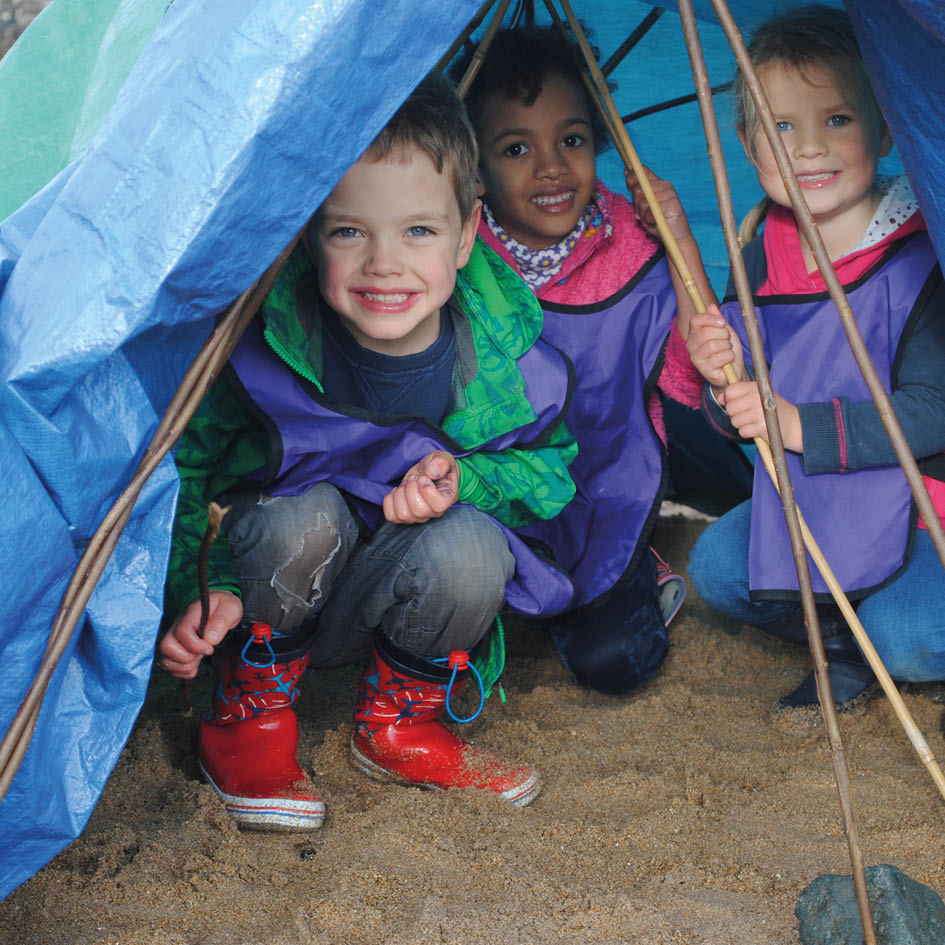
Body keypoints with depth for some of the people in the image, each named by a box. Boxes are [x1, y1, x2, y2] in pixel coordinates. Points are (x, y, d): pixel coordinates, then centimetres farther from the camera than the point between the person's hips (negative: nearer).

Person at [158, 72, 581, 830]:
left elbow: (551, 466, -3)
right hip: (274, 592, -1)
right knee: (306, 515, -33)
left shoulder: (508, 358, -22)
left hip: (395, 602, 1)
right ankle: (250, 716, -6)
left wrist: (464, 479, -24)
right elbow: (186, 465, -9)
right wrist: (200, 587, -21)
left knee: (473, 548, -30)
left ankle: (399, 722, 1)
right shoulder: (266, 345, -25)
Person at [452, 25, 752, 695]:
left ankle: (637, 576, 18)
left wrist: (684, 250, -24)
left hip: (613, 492, 0)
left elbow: (699, 381, -17)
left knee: (609, 659, -16)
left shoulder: (637, 251, -13)